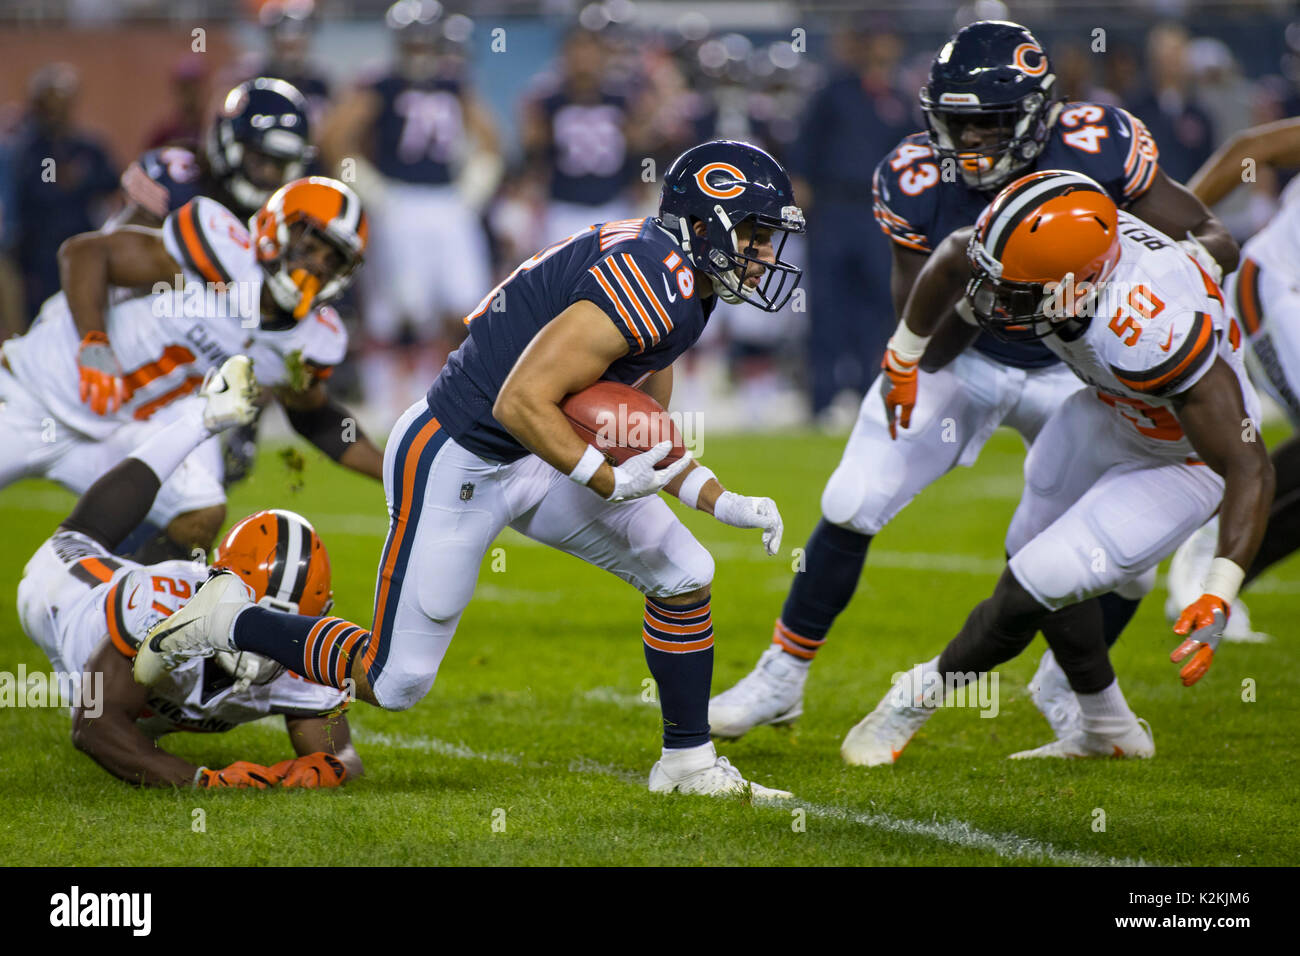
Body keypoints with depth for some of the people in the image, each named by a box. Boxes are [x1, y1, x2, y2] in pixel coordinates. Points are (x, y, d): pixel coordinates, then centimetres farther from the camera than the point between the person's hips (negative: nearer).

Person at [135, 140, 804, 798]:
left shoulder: (678, 289, 8)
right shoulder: (652, 290, -25)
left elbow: (643, 434, 16)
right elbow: (520, 402, -29)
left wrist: (721, 503, 5)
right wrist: (608, 482, -26)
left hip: (531, 459, 10)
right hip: (453, 464, -10)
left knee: (684, 576, 6)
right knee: (392, 684, 0)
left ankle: (689, 764, 20)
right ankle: (230, 624, 19)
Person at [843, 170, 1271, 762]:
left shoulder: (1153, 337, -45)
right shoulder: (1039, 242, -26)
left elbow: (1249, 468, -38)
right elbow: (952, 257, 0)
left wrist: (1218, 599, -44)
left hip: (1178, 461, -7)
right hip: (1107, 411, 7)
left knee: (1035, 588, -10)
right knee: (1034, 550, 20)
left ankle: (923, 693, 17)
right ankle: (1109, 731, 39)